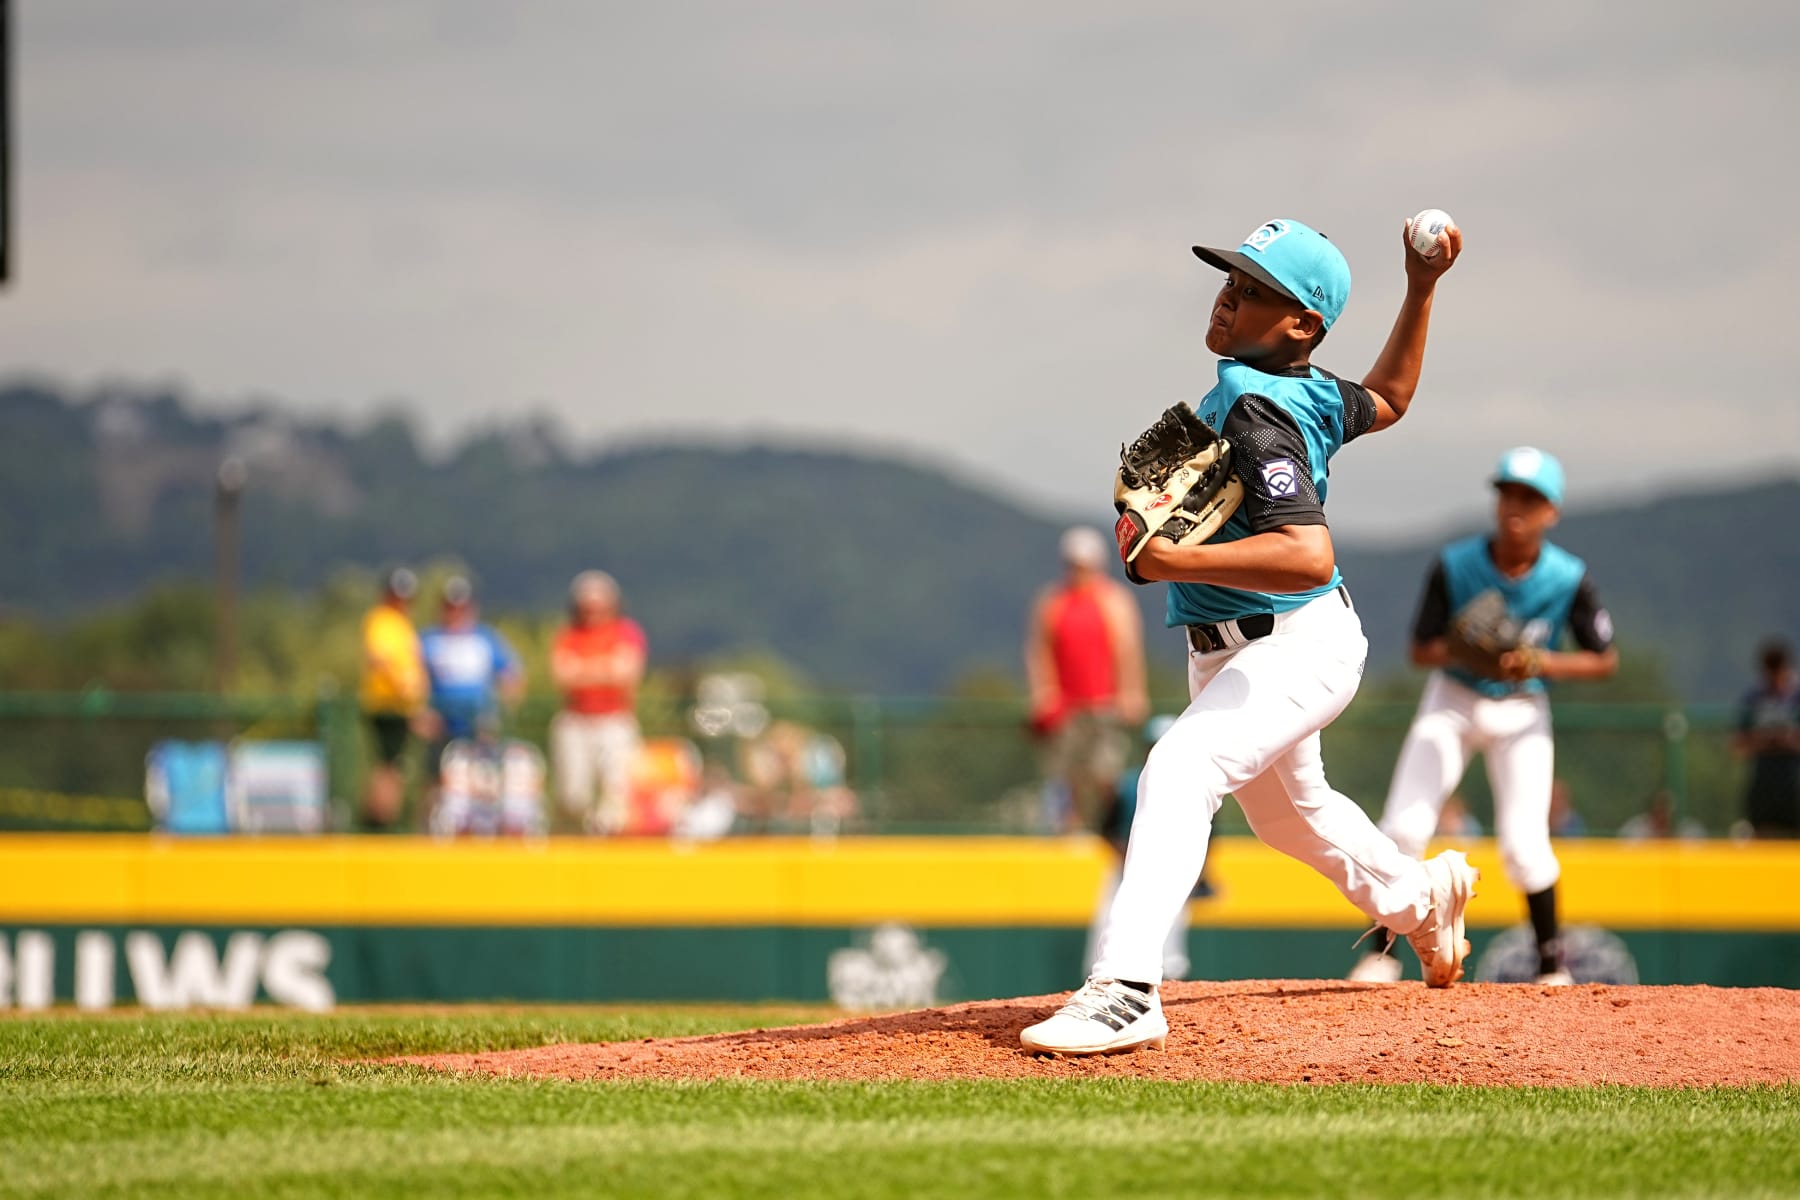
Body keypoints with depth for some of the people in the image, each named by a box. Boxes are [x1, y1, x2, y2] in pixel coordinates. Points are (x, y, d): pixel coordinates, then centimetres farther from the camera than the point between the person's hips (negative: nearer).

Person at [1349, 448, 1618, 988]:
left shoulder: (1568, 579, -17)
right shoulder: (1455, 565, -17)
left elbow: (1604, 660, -8)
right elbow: (1420, 651, -10)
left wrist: (1540, 663, -25)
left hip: (1521, 711, -1)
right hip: (1453, 702, 1)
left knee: (1524, 845, -11)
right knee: (1403, 827, -12)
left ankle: (1552, 964, 9)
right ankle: (1382, 952, 3)